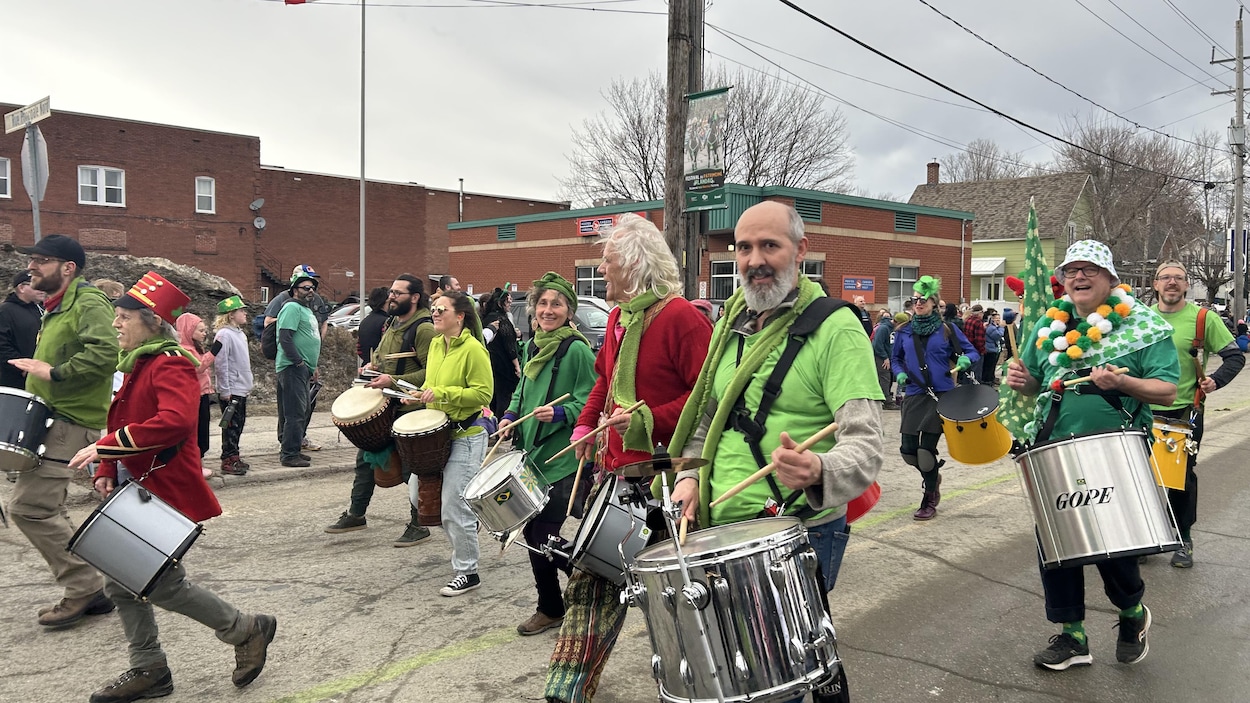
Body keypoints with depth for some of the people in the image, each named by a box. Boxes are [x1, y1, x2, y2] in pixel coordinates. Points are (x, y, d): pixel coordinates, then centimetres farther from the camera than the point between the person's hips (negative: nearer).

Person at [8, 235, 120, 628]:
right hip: (54, 420, 11)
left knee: (29, 507, -13)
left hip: (70, 423, -11)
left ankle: (84, 589, -3)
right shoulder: (55, 308, 19)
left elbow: (104, 352, -28)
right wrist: (36, 380, 16)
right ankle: (89, 591, 20)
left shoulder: (87, 303, -12)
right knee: (48, 511, 12)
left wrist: (54, 372, -25)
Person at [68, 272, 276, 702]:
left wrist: (104, 446, -32)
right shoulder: (136, 365, 13)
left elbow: (176, 421, -35)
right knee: (121, 583, 11)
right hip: (133, 491, 9)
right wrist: (105, 472, 3)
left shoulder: (172, 365, -17)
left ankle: (247, 631, 13)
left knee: (161, 584, -4)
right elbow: (123, 424, 19)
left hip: (164, 493, -9)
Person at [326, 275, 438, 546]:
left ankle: (418, 524, 15)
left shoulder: (424, 329, -16)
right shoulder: (391, 324, 12)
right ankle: (355, 514, 30)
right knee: (365, 457, 15)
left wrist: (394, 381, -26)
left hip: (411, 411, -9)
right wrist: (373, 365, 5)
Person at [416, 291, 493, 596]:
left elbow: (484, 393, -18)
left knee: (454, 507, -7)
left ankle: (467, 573, 9)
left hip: (467, 436, -9)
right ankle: (464, 546, 33)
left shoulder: (473, 348, -15)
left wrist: (444, 393, -22)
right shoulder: (436, 344, 10)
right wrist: (420, 396, 6)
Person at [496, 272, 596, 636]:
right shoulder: (531, 347, 10)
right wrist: (511, 416, 6)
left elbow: (590, 403, -12)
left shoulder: (577, 349, -12)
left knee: (543, 534, -5)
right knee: (532, 531, 12)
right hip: (531, 453, 8)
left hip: (563, 459, -7)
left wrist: (560, 414, -27)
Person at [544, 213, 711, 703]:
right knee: (592, 578, 7)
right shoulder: (619, 317, 13)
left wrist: (650, 420, -22)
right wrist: (586, 426, 15)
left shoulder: (680, 317, -14)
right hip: (616, 468, 8)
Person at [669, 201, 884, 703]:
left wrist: (817, 472, -41)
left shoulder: (835, 328, -13)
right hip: (719, 528, 7)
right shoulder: (732, 324, 8)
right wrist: (691, 473, 2)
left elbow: (864, 445, -21)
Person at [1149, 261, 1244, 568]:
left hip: (1185, 412, -3)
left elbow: (1235, 356, -1)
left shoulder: (1203, 319, -3)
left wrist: (1216, 380, -15)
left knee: (1183, 477, 5)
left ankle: (1183, 541, 18)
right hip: (1145, 410, 3)